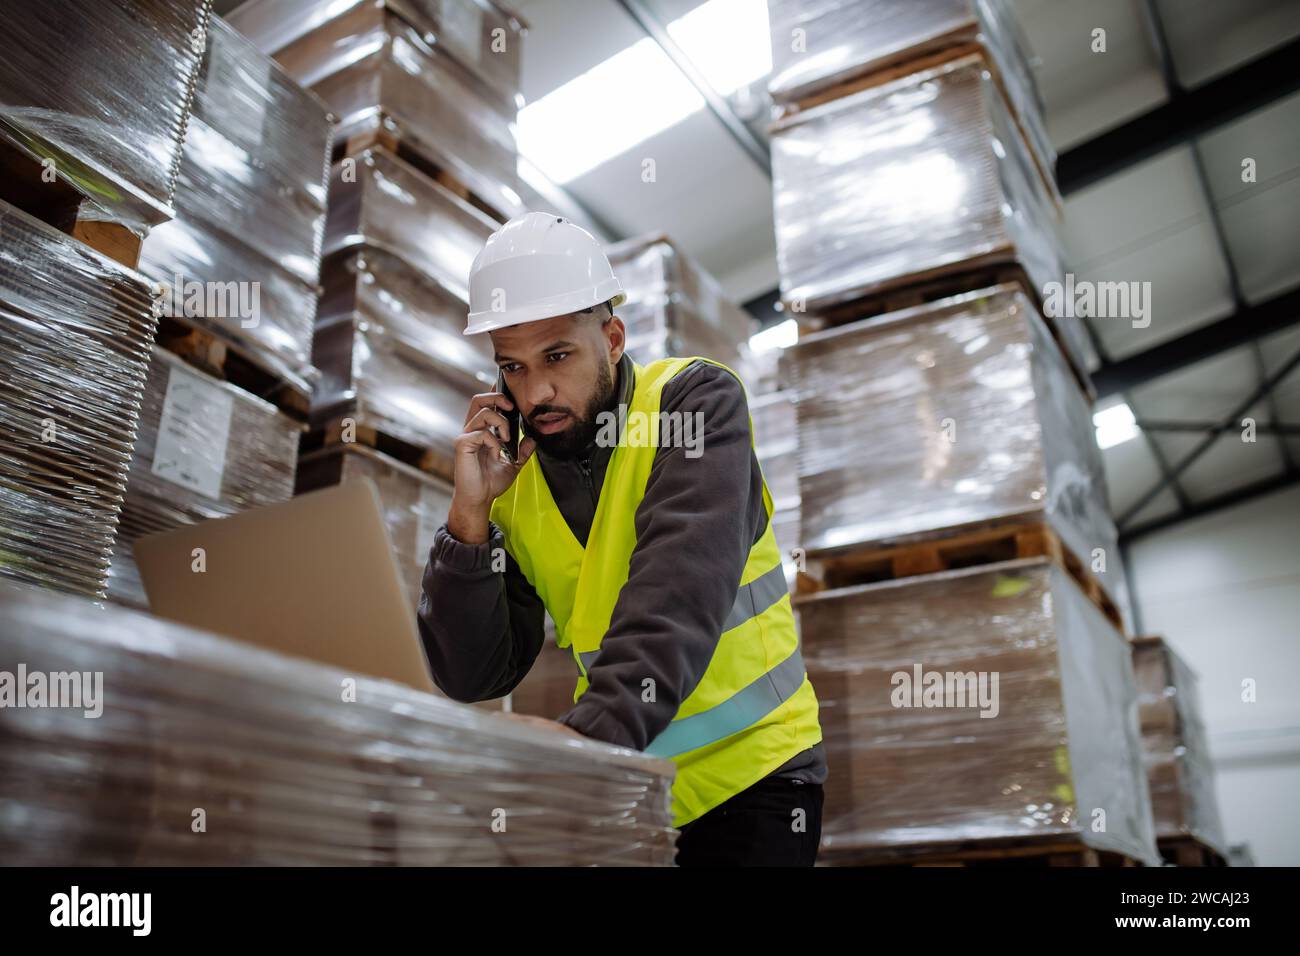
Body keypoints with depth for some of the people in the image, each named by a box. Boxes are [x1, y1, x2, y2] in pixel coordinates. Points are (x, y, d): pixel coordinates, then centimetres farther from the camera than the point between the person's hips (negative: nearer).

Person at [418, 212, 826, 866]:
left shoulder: (696, 400, -11)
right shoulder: (512, 475, -1)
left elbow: (681, 591, -27)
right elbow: (472, 679, -4)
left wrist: (594, 730, -41)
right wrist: (471, 514, -15)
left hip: (750, 768, -3)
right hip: (620, 782, 4)